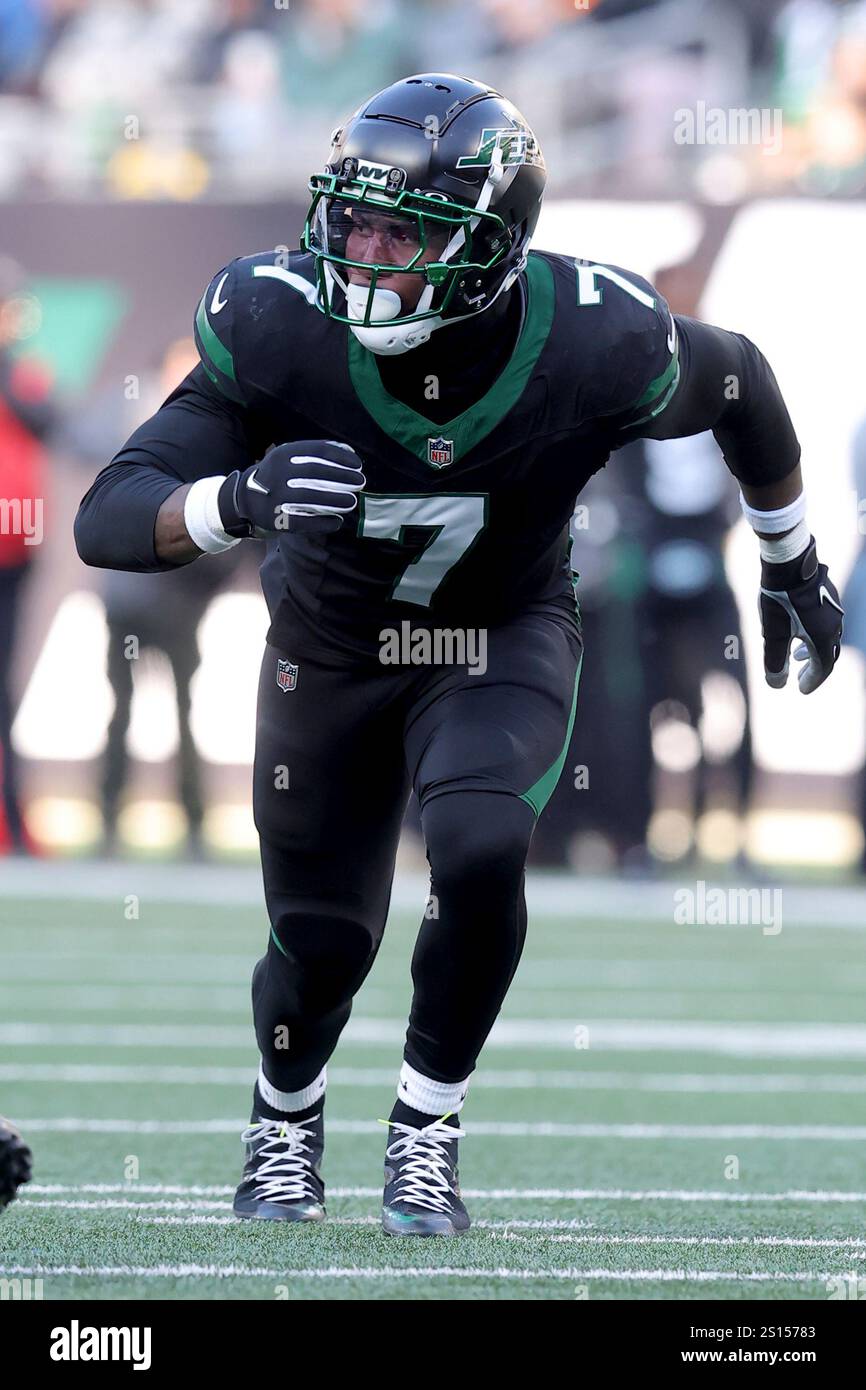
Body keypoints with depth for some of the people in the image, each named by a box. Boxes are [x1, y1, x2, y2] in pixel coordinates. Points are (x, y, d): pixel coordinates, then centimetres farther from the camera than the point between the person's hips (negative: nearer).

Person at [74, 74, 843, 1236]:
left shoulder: (592, 347, -30)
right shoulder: (281, 331, -31)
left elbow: (738, 384, -6)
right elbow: (107, 523, -34)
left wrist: (793, 563, 10)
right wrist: (238, 500, -56)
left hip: (505, 640, -1)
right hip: (334, 649, 1)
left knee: (481, 854, -28)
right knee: (322, 940, 7)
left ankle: (427, 1133, -3)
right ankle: (286, 1122, 43)